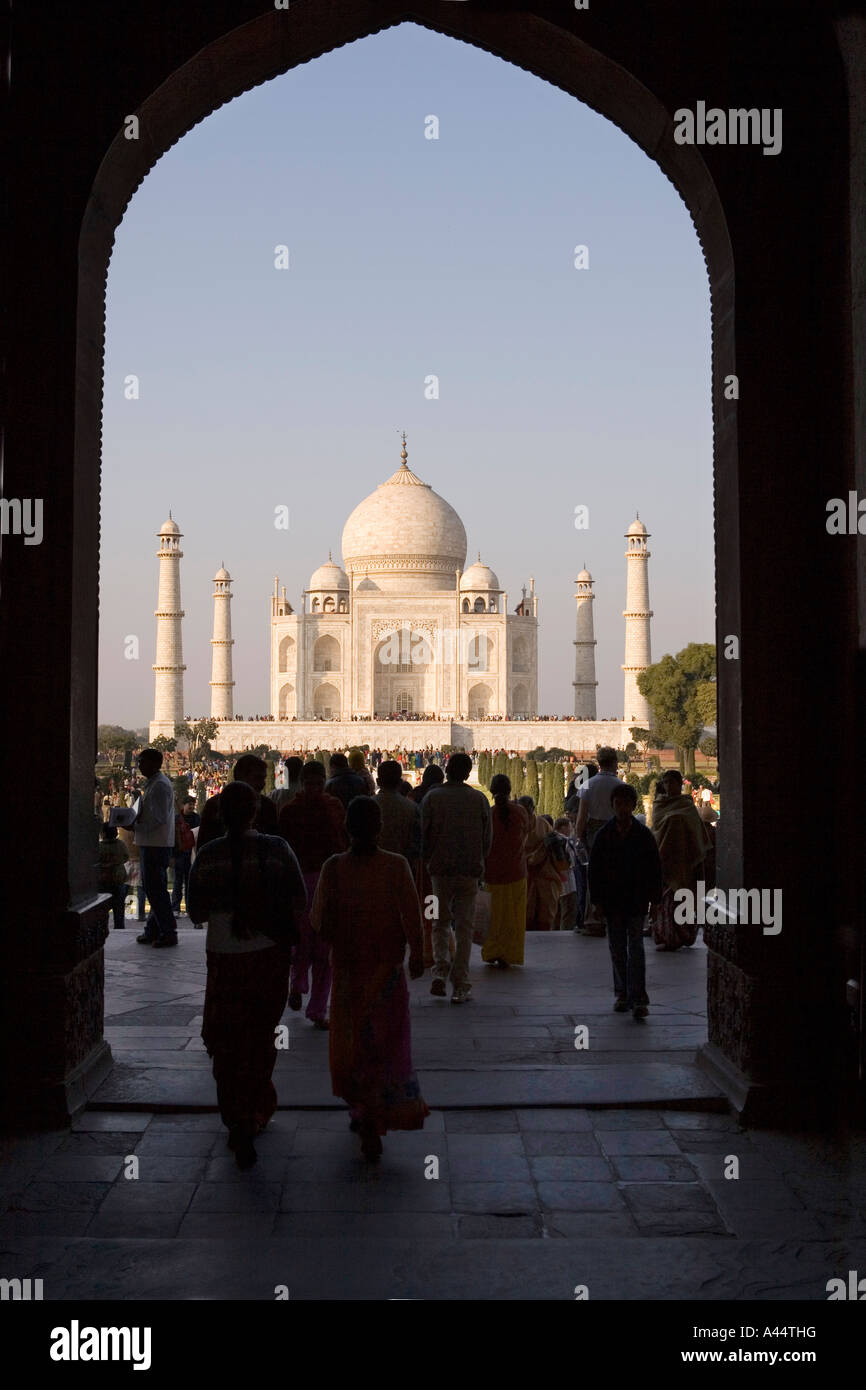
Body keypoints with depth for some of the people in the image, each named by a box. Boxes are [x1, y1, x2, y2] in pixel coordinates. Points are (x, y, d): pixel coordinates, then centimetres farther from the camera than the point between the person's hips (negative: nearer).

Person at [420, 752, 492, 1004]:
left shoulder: (432, 798, -3)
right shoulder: (479, 799, -1)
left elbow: (424, 834, -2)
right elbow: (488, 837, 3)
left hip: (440, 869, 0)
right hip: (470, 870, 0)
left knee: (440, 924, 15)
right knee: (464, 927, 5)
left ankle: (440, 971, -5)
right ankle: (460, 987, 3)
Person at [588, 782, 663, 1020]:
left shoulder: (643, 835, 0)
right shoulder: (603, 835, 2)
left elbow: (655, 868, 4)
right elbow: (595, 869, 4)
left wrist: (654, 897, 0)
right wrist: (597, 899, -1)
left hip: (636, 900, -2)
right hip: (612, 901, 2)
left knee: (636, 948, -6)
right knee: (617, 949, 9)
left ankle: (638, 998, -9)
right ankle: (622, 993, 21)